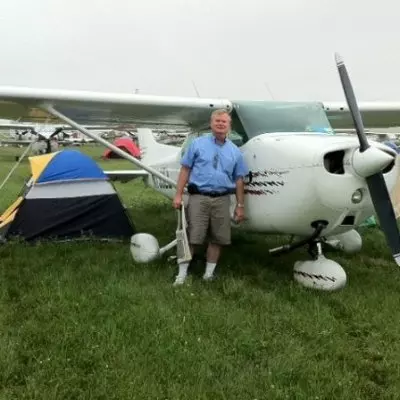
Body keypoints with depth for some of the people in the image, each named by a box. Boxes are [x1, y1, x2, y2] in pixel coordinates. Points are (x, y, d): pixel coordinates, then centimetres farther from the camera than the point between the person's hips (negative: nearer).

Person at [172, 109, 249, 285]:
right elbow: (185, 170, 3)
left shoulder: (235, 151, 10)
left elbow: (239, 180, 11)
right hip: (198, 197, -2)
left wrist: (240, 206, 7)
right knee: (191, 237, -2)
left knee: (218, 239, 7)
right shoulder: (197, 144, 4)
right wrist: (178, 195, -3)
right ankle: (182, 274, 9)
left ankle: (209, 273, 21)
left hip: (222, 200, 3)